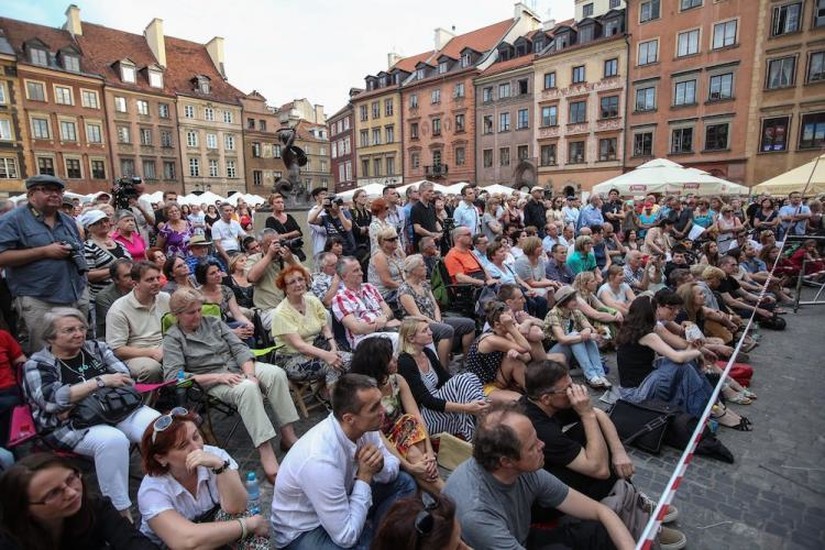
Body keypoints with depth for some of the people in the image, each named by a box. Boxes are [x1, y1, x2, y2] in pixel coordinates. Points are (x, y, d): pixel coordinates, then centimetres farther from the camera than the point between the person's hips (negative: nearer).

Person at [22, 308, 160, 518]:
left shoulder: (96, 348, 12)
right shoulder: (37, 365, 2)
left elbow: (126, 379, 2)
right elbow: (55, 399, -15)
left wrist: (76, 405, -9)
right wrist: (101, 381, -18)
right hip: (73, 426, -3)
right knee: (112, 440, -35)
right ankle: (121, 513, -22)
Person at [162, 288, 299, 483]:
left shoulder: (213, 322, 12)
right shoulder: (173, 338, 0)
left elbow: (239, 348, 7)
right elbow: (173, 376, -12)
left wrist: (250, 373, -13)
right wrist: (218, 377, -20)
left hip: (239, 367, 5)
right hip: (212, 381, -4)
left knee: (276, 373, -25)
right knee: (247, 388, -37)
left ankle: (288, 436, -22)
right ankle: (266, 454, -40)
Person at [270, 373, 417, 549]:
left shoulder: (363, 426, -18)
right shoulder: (321, 461, -37)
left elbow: (392, 462, -2)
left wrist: (380, 466, -23)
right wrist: (365, 476, -25)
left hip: (339, 501, 7)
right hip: (302, 532, -6)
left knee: (403, 482, 1)